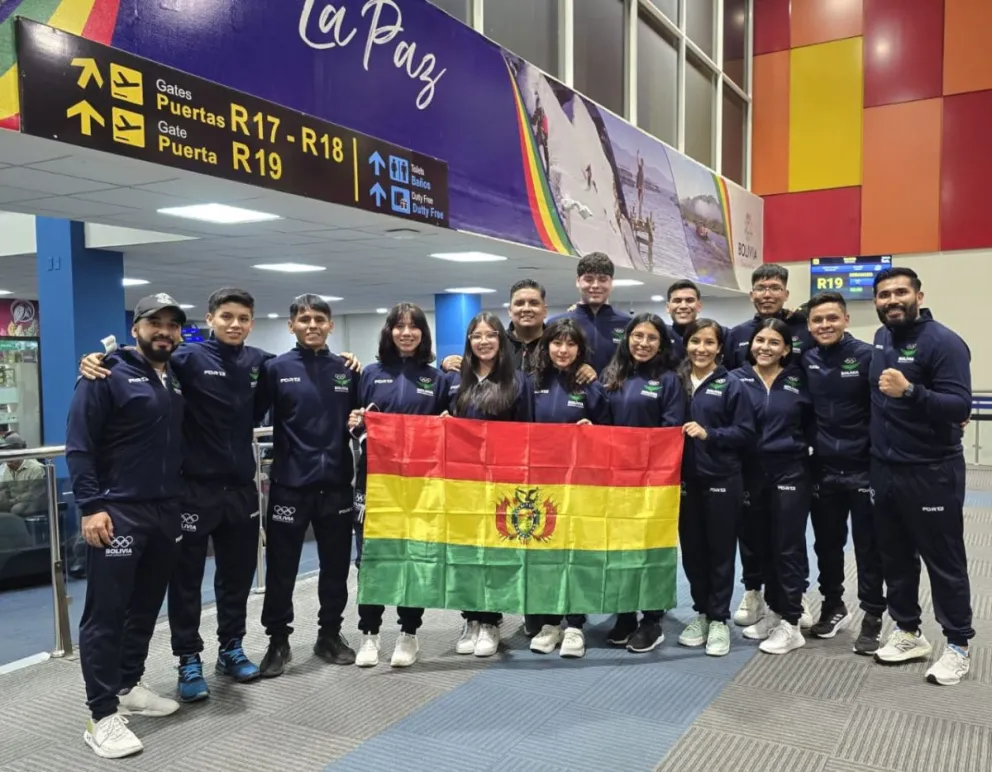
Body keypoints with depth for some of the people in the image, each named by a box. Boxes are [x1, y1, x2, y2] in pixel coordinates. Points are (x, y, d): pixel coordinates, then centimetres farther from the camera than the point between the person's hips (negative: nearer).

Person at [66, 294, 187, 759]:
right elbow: (78, 447, -12)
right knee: (106, 612, -1)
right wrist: (91, 506, -19)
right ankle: (103, 716, 6)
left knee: (146, 607, 15)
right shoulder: (107, 375, -7)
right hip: (117, 512, -7)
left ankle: (129, 686, 30)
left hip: (167, 512, 7)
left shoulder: (178, 380, 13)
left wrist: (183, 500, 14)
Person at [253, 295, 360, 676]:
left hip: (337, 483, 3)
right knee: (281, 567, 6)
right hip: (290, 484, -3)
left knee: (336, 565, 12)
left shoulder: (347, 370, 7)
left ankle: (330, 634, 28)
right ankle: (278, 640, 22)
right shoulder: (275, 369, -1)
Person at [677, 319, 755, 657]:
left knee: (720, 549, 5)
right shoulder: (676, 382, 5)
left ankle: (719, 619, 17)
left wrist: (709, 434, -18)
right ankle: (701, 612, 27)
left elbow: (746, 432, -7)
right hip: (686, 479, 3)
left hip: (722, 480, -3)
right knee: (692, 549, 11)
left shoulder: (731, 385, -3)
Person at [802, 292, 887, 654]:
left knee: (868, 547, 6)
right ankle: (833, 607, 33)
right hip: (823, 470, 4)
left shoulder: (866, 356, -10)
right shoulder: (806, 360, 3)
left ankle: (872, 616, 20)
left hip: (863, 468, -4)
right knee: (827, 544, 15)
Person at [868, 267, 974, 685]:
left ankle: (957, 645, 19)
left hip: (931, 471, -7)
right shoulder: (882, 338, 8)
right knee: (895, 556, 15)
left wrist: (910, 391, -36)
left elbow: (959, 406, -22)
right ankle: (907, 632, 30)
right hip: (884, 469, 7)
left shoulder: (943, 342, -14)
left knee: (944, 561, 5)